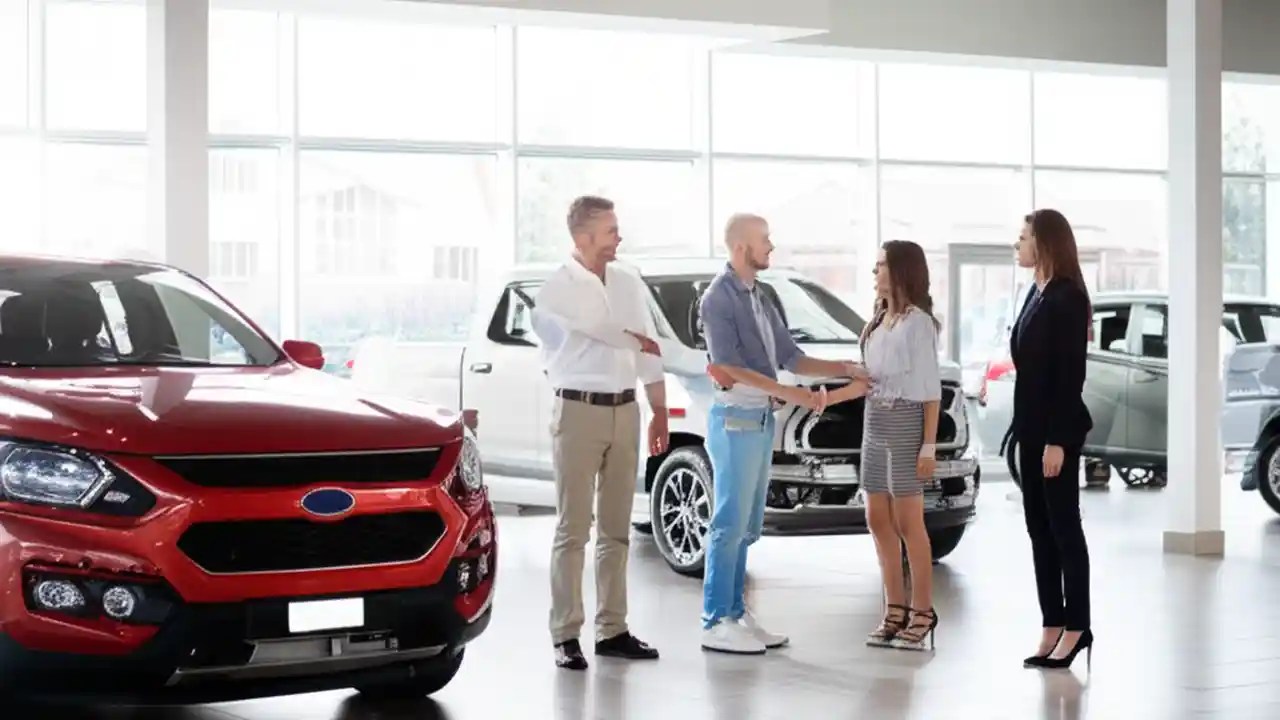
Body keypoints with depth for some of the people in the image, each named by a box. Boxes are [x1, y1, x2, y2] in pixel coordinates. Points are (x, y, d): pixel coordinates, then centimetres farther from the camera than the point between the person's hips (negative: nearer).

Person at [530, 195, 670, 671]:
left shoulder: (630, 285, 12)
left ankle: (612, 630, 15)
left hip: (625, 410, 5)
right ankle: (566, 635, -1)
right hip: (579, 411, -5)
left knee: (616, 527, 9)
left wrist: (659, 413, 11)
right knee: (573, 528, -4)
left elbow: (648, 353, 14)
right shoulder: (559, 288, -4)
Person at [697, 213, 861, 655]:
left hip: (761, 420, 8)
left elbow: (791, 358, 16)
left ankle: (736, 614, 16)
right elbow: (729, 366, -17)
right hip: (736, 419, -8)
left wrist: (846, 369, 7)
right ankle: (716, 623, -2)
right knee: (730, 525, -6)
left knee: (747, 527, 10)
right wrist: (789, 394, -21)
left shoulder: (759, 298, 16)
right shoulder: (719, 298, -10)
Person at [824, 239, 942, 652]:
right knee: (879, 521, 7)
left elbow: (932, 390, -11)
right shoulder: (879, 320, 13)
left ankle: (922, 612, 7)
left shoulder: (918, 322, -10)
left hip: (906, 423, -8)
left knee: (907, 523, -3)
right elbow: (869, 381, 13)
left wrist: (928, 446, -14)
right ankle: (896, 610, 14)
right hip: (874, 423, 8)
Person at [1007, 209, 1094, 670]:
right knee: (1039, 529, 9)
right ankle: (1052, 628, 13)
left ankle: (1076, 628, 5)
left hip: (1058, 430, -9)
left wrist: (1057, 440, -20)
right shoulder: (1036, 295, 13)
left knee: (1064, 527, -2)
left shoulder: (1068, 298, -13)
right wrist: (1022, 431, 14)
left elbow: (1071, 374, -17)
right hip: (1032, 428, 9)